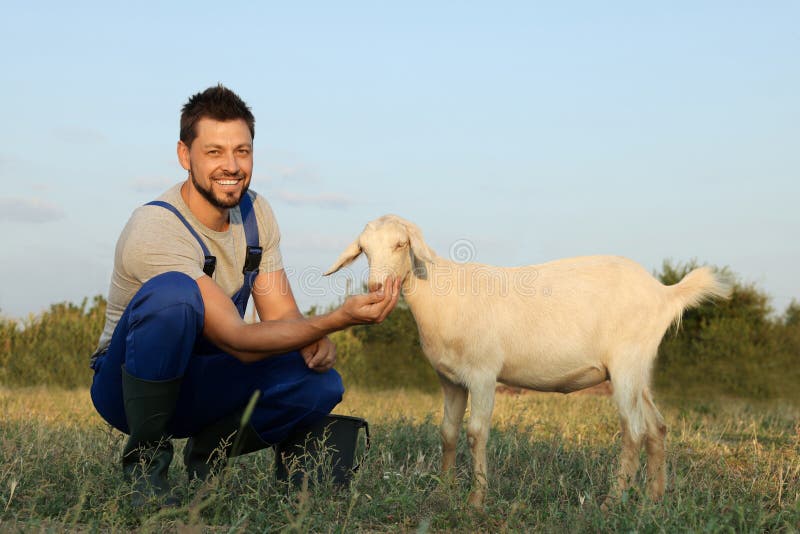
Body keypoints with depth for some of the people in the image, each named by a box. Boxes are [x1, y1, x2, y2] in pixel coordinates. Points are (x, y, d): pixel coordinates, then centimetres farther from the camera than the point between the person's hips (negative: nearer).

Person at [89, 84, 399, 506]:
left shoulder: (255, 212, -1)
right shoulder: (154, 231, -26)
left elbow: (281, 315, 0)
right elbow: (238, 342, -31)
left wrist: (316, 341, -24)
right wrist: (337, 320, -41)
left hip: (200, 386, 6)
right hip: (128, 387, -6)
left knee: (320, 384, -19)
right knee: (174, 293, -36)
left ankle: (207, 453, 5)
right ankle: (144, 460, -19)